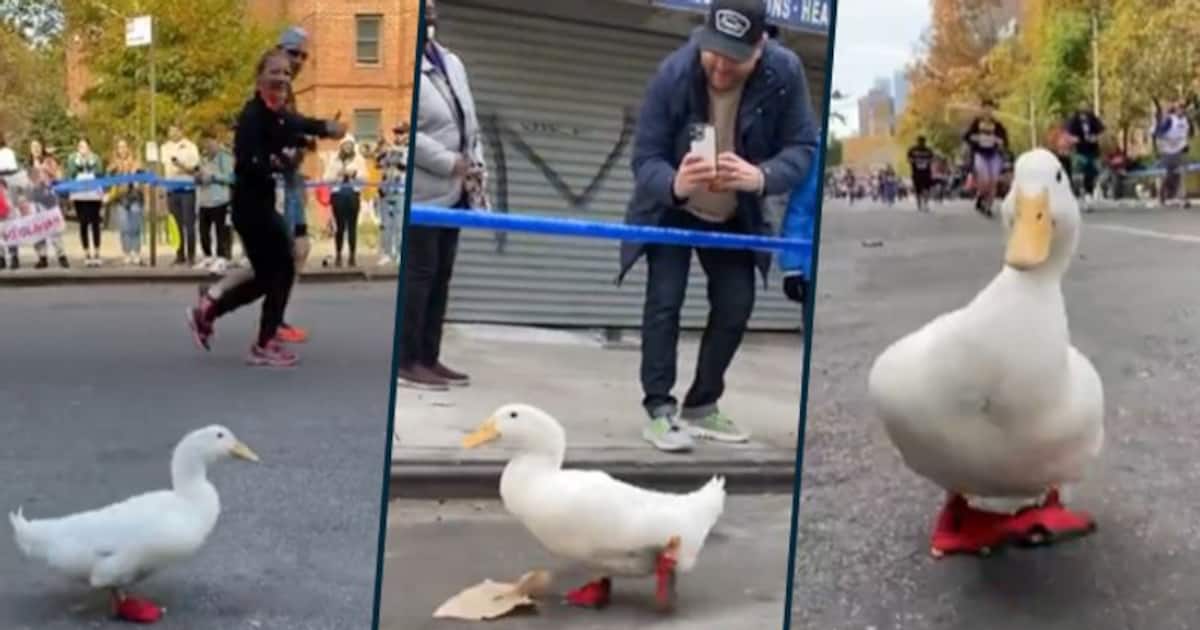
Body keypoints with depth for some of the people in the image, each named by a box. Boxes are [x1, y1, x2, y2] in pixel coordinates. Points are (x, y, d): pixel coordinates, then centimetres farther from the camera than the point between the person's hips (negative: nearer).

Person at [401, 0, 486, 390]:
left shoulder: (452, 62, 15)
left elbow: (470, 122, 18)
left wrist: (475, 165, 4)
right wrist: (452, 163, -17)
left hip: (452, 191, 8)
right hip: (421, 191, -8)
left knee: (441, 275, 10)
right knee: (420, 274, -5)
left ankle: (429, 357, 18)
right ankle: (407, 361, 3)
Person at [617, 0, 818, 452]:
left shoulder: (785, 73, -27)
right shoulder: (673, 74, -30)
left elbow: (804, 147, -23)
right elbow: (645, 158, -28)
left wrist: (762, 177, -45)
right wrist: (674, 184, -52)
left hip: (735, 216, 3)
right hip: (672, 211, -2)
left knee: (736, 305, 3)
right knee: (664, 300, -13)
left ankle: (702, 406, 19)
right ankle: (660, 410, -4)